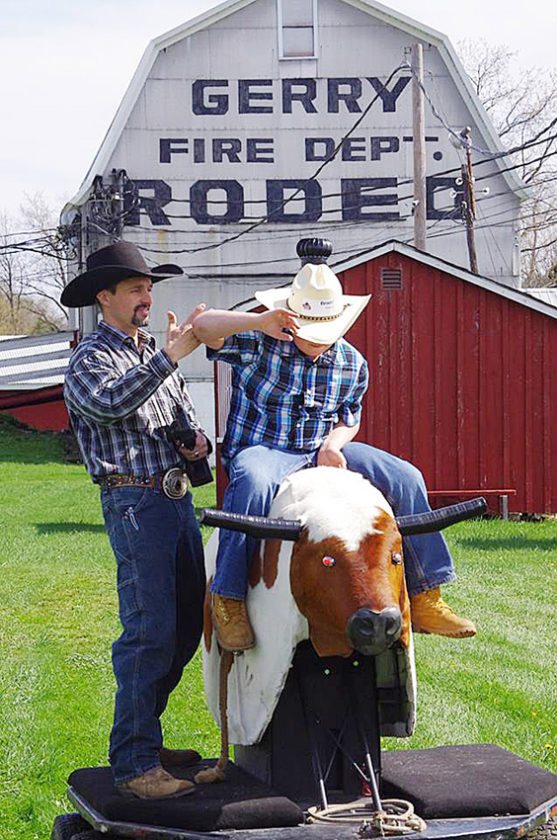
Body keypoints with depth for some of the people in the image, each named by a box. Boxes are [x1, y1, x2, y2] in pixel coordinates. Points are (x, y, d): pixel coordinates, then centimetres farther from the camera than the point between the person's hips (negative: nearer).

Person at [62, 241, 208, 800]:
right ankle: (134, 764, -10)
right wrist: (170, 356, -30)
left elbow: (186, 414, 30)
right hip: (134, 499, -8)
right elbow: (111, 403, -25)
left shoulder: (155, 355, 21)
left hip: (177, 496, 9)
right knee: (149, 630, -13)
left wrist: (198, 441, 7)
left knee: (186, 625, 11)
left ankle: (142, 736, 22)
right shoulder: (91, 358, -3)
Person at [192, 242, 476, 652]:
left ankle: (425, 596, 0)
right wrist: (260, 322, -35)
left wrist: (332, 446, -8)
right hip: (261, 449, -5)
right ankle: (228, 598, -32)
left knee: (406, 478, -5)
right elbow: (203, 326, -20)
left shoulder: (352, 363, 6)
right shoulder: (259, 344, -8)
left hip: (322, 452, 5)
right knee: (253, 484, -42)